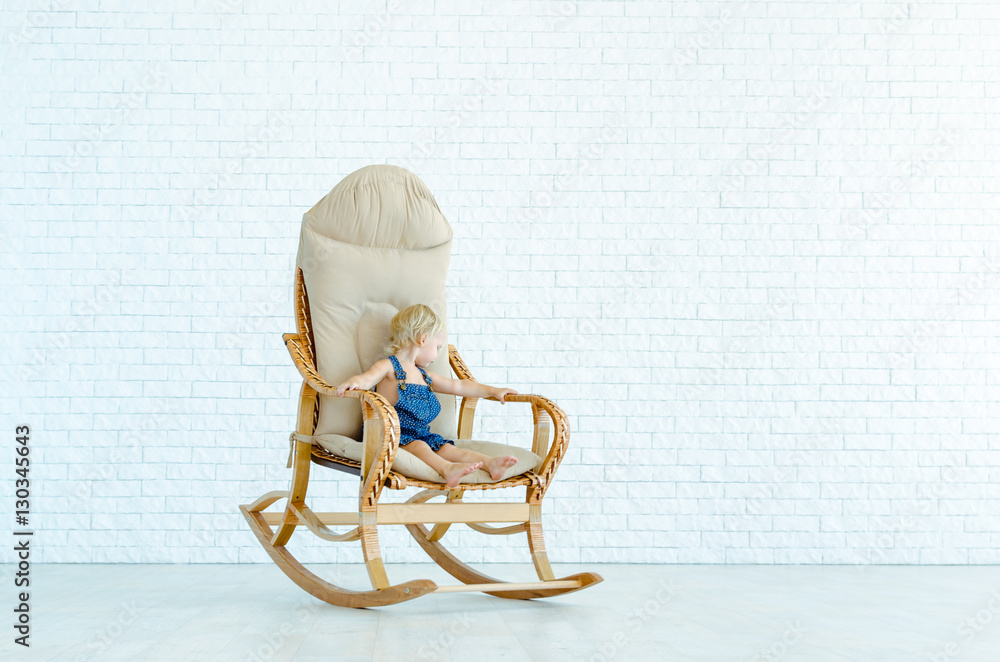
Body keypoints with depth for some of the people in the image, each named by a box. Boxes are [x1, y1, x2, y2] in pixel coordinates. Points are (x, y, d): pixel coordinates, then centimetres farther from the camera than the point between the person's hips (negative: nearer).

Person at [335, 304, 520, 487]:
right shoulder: (389, 367, -3)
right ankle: (447, 469, -57)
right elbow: (367, 378, -23)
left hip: (421, 436, 7)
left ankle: (490, 463, -31)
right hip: (392, 436, -7)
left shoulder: (425, 377, 22)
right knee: (416, 446, -33)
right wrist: (354, 383, -48)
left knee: (448, 449, -14)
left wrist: (493, 391, 33)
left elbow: (458, 386, 30)